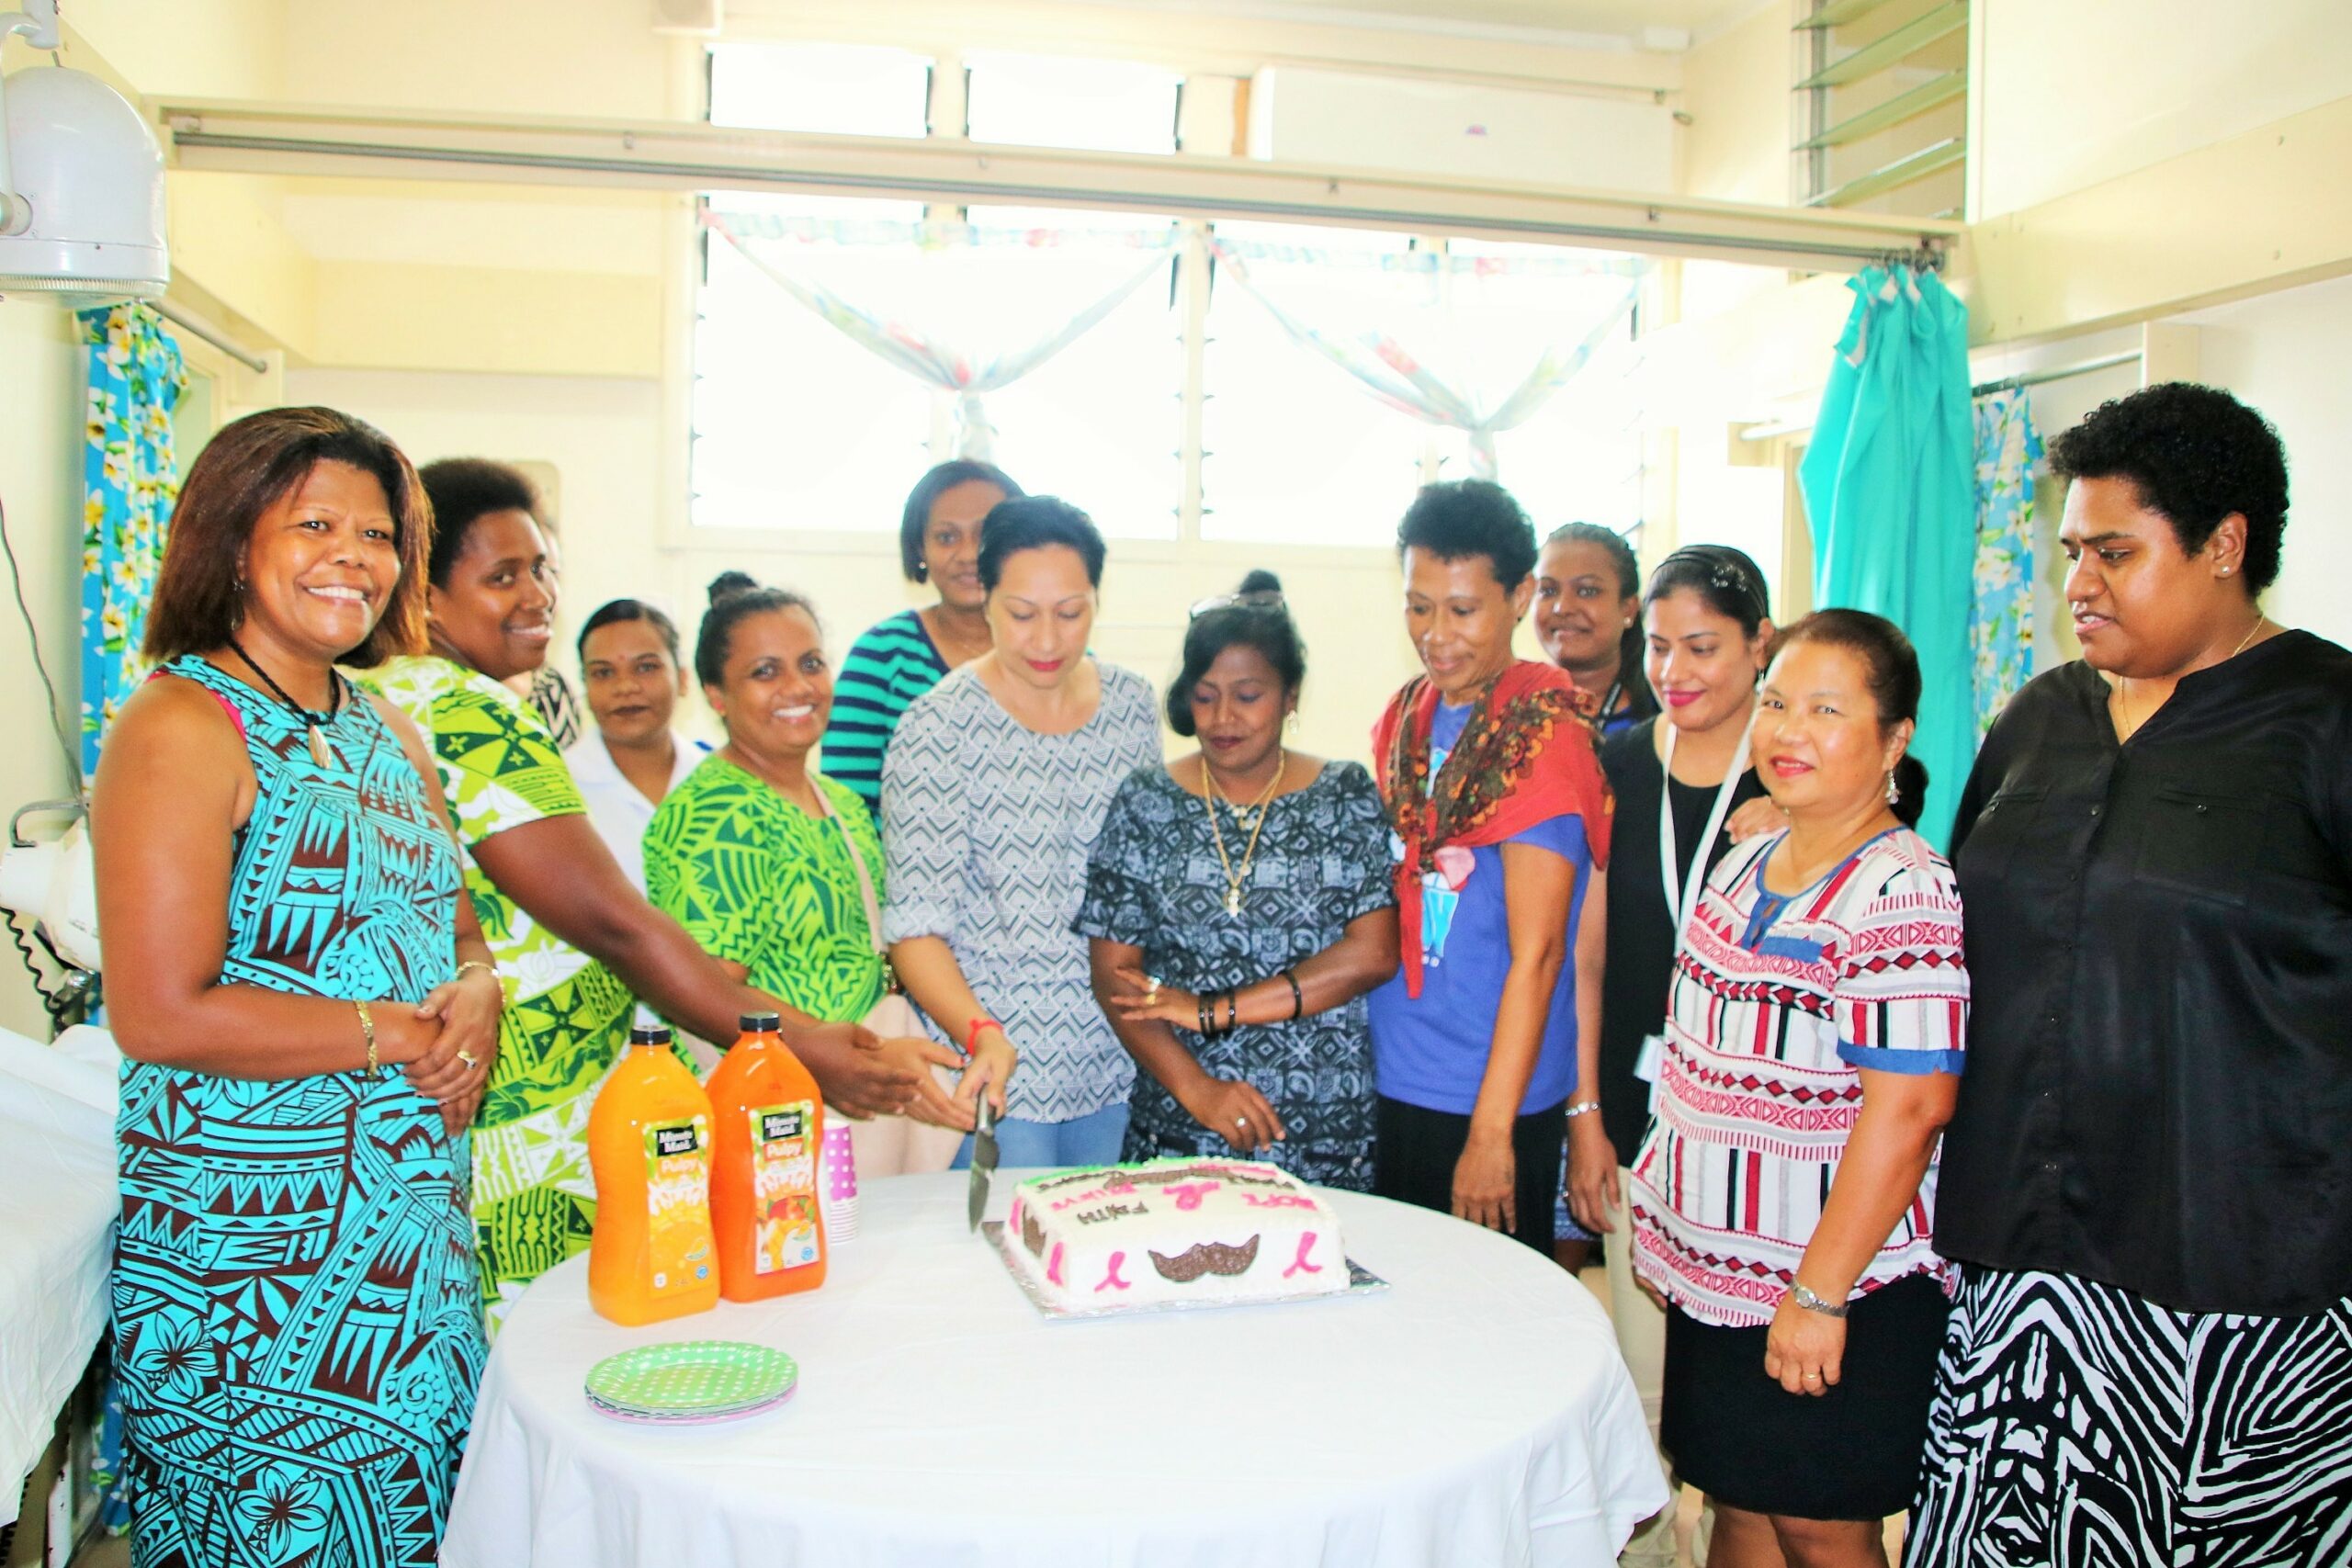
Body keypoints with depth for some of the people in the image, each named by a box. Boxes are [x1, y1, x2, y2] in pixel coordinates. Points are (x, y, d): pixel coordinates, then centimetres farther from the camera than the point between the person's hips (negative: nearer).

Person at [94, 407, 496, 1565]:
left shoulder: (384, 732, 11)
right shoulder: (183, 724, -13)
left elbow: (453, 924, 19)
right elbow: (159, 1015, -20)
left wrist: (477, 995, -4)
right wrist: (396, 1032, -15)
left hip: (418, 1215, 7)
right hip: (249, 1238, -7)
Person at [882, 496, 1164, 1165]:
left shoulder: (1132, 703, 2)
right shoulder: (938, 727, -13)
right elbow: (916, 926, -16)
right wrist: (982, 1033, -30)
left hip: (1116, 1063, 5)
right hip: (998, 1065, -5)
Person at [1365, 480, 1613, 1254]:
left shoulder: (1542, 732, -16)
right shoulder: (1408, 714, 6)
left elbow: (1536, 952, -17)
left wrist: (1491, 1131, -17)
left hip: (1488, 1100, -7)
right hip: (1390, 1079, 7)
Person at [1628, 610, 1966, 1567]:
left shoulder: (1902, 895, -18)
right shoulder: (1745, 866, 7)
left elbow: (1907, 1112, -23)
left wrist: (1820, 1294, -21)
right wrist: (1666, 1227, 15)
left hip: (1831, 1283, -7)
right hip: (1714, 1271, 7)